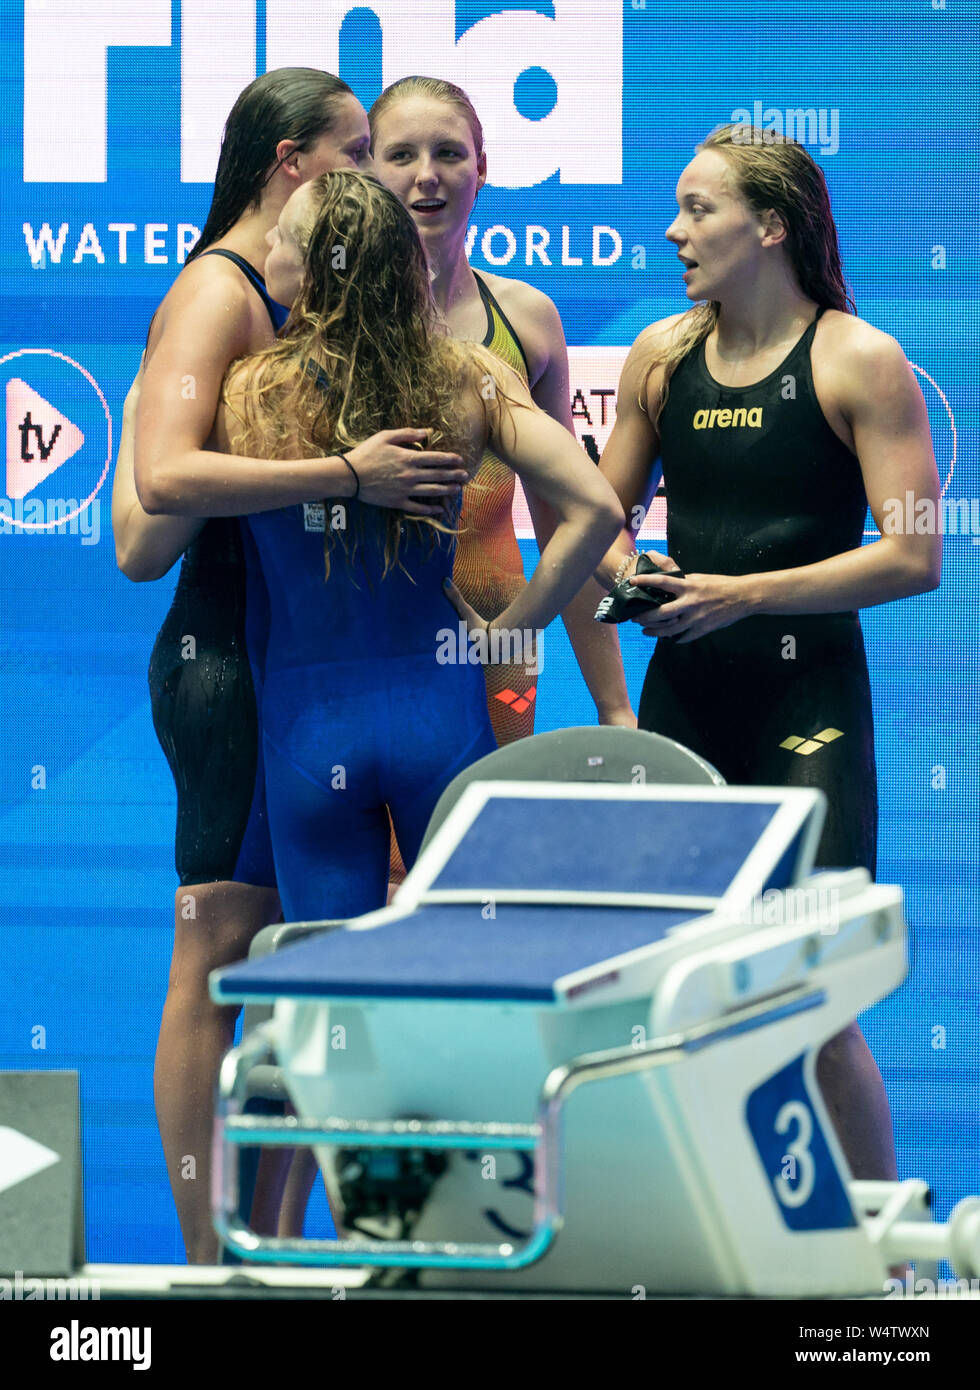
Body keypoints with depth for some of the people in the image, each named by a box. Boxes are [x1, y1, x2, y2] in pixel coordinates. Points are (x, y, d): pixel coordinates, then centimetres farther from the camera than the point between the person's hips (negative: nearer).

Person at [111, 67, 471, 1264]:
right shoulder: (218, 292, -10)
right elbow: (166, 477, -26)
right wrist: (348, 473, -28)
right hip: (229, 656, -9)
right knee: (221, 953, -8)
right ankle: (207, 1262, -7)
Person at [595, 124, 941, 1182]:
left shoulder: (857, 361, -5)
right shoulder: (663, 357, 11)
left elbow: (912, 558, -11)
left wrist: (747, 594, -16)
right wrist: (622, 568, 1)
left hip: (806, 695, -5)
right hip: (683, 696, 5)